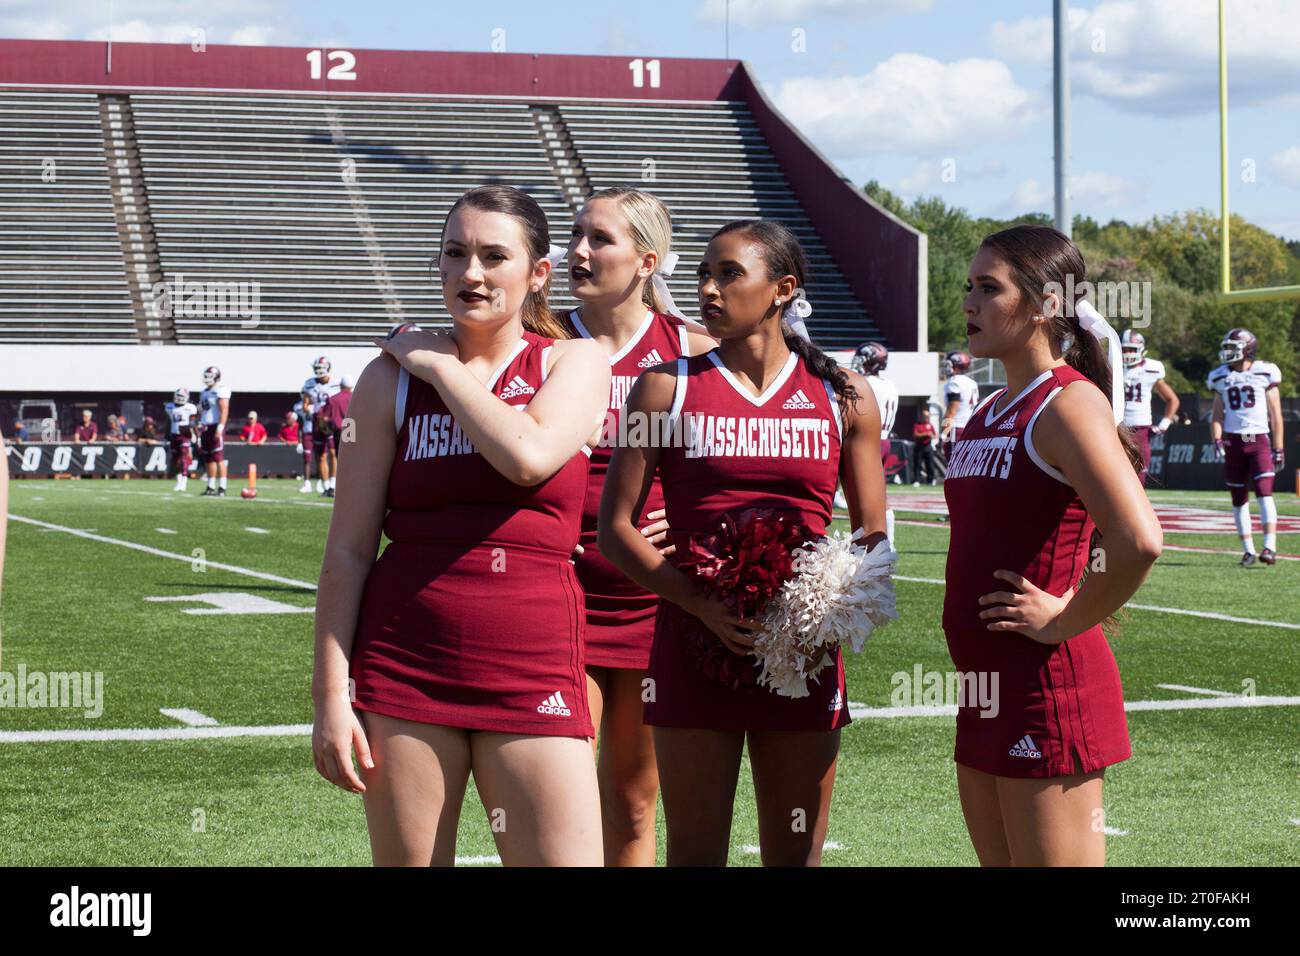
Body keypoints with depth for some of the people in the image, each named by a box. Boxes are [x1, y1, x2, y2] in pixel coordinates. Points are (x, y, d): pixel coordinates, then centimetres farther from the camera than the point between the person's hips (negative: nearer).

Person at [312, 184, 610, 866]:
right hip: (404, 665, 1)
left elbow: (529, 456, -16)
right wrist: (330, 694, -3)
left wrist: (440, 366, -4)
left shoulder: (575, 363, 6)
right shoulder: (392, 379, 6)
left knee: (567, 857, -7)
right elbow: (349, 548, 3)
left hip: (532, 668, 0)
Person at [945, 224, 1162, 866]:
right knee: (997, 859, 16)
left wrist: (1065, 621, -18)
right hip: (987, 690, 9)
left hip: (1048, 688, -9)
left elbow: (1138, 541, -29)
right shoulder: (988, 414, 13)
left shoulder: (1068, 403, -14)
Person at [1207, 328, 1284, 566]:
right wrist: (1217, 441, -3)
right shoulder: (1221, 378, 8)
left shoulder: (1265, 373, -2)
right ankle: (1248, 550, 13)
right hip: (1233, 441, 4)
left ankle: (1270, 547, -19)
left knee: (1264, 493, -16)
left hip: (1259, 440, -4)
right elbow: (1217, 415, 13)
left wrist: (1278, 449, 0)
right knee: (1239, 499, 6)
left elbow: (1275, 414, 1)